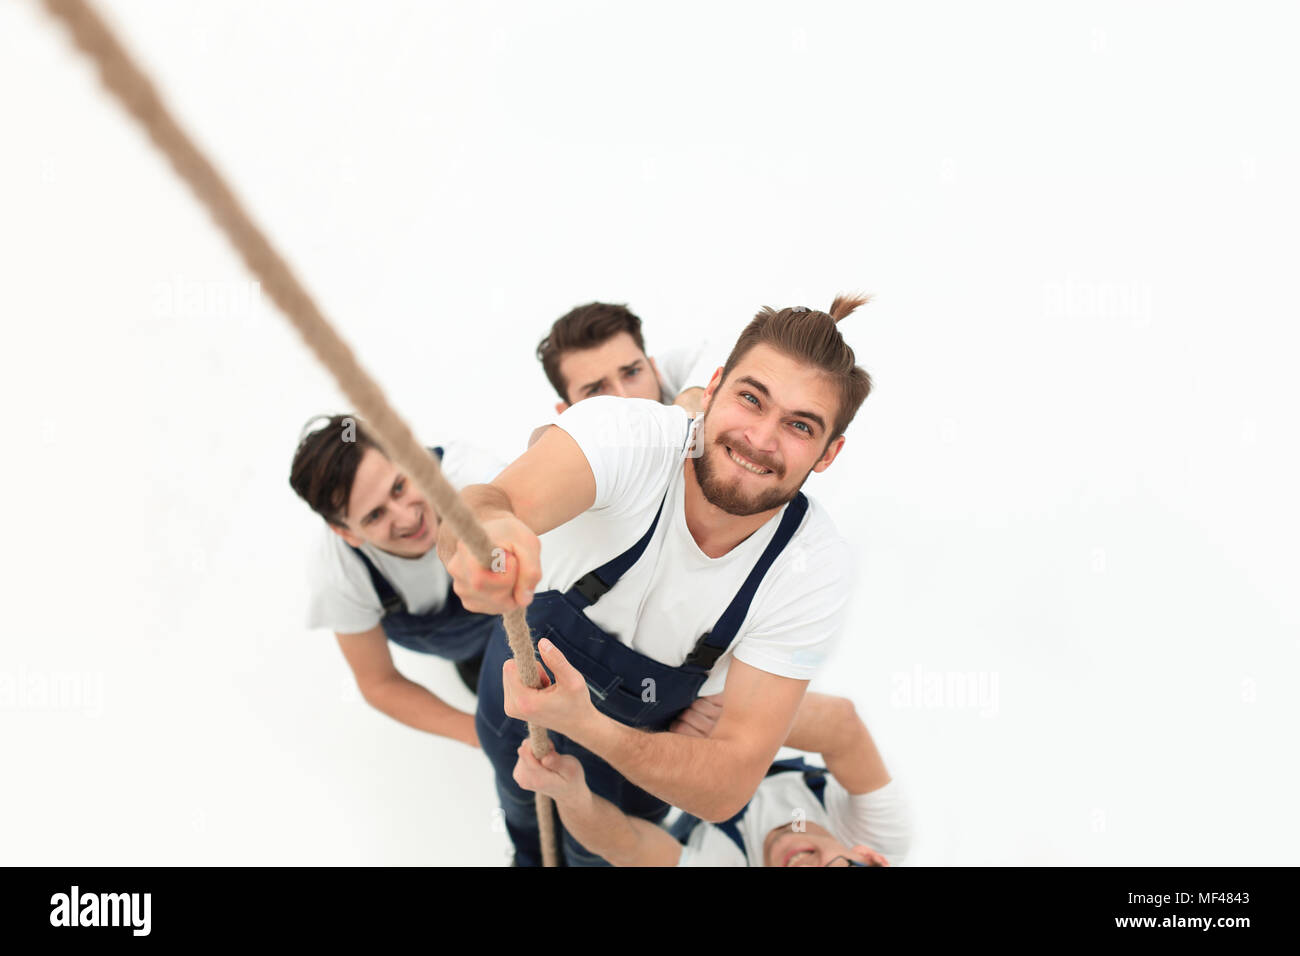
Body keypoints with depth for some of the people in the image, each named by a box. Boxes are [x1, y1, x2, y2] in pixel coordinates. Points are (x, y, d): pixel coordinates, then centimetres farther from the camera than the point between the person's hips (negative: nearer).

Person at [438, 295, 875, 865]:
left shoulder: (817, 574, -31)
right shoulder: (626, 433, -35)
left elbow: (727, 788, -32)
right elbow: (507, 500, -56)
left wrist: (588, 726, -49)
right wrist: (485, 525, -80)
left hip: (643, 744, 0)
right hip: (517, 687, 1)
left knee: (597, 854, 26)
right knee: (522, 810, 31)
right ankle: (527, 858, 67)